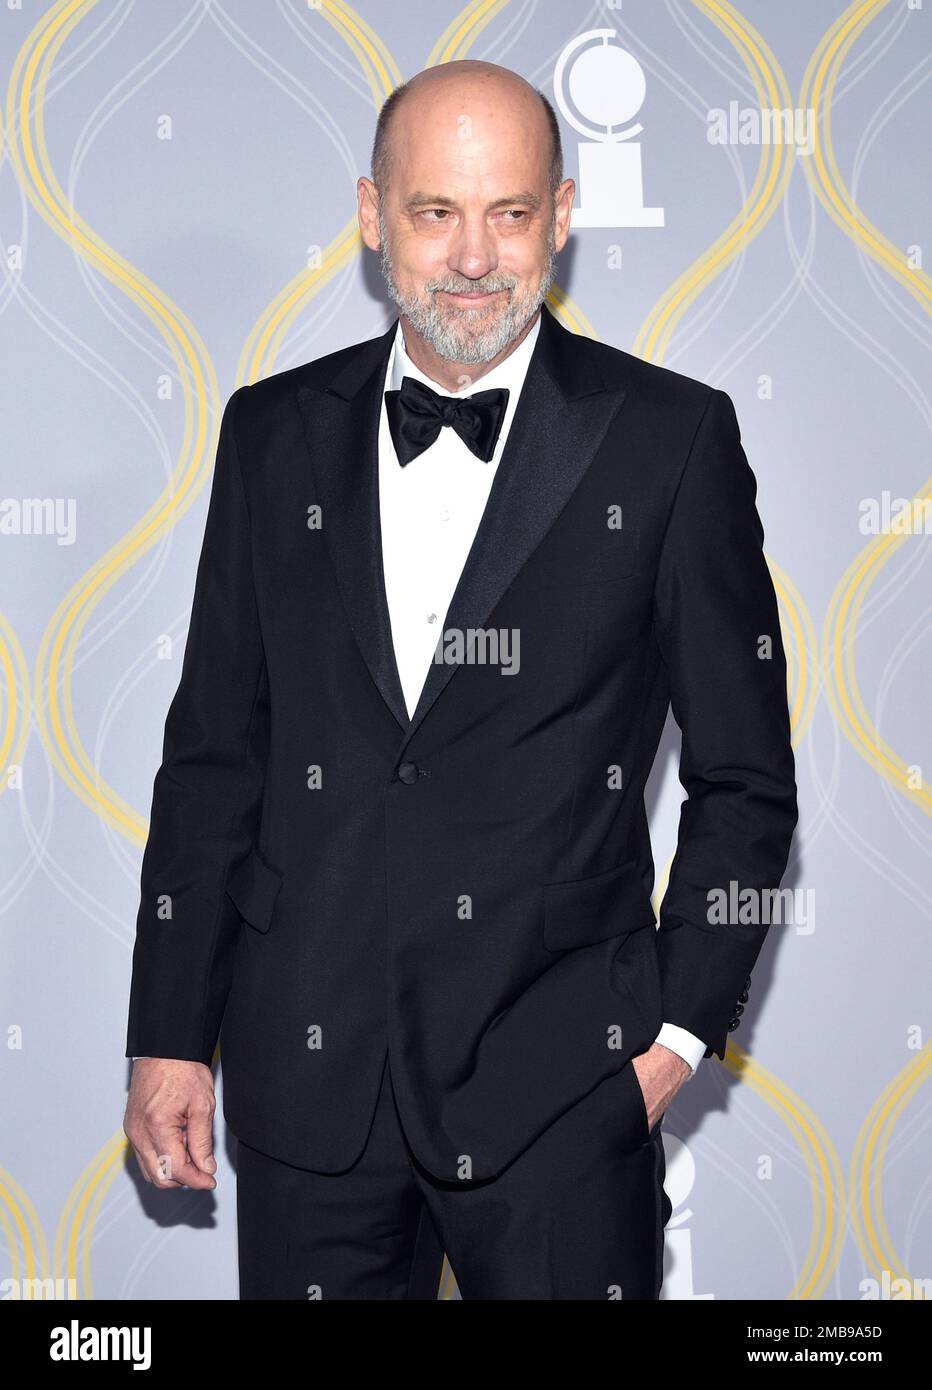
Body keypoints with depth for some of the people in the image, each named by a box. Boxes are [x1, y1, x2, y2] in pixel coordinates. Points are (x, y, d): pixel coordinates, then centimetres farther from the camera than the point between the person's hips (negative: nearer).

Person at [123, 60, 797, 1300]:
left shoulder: (672, 438, -2)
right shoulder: (274, 433, 7)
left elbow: (745, 776, 1)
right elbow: (213, 756, 8)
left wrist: (680, 1024, -5)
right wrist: (171, 1035, 6)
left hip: (562, 1091, -2)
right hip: (307, 1074, 3)